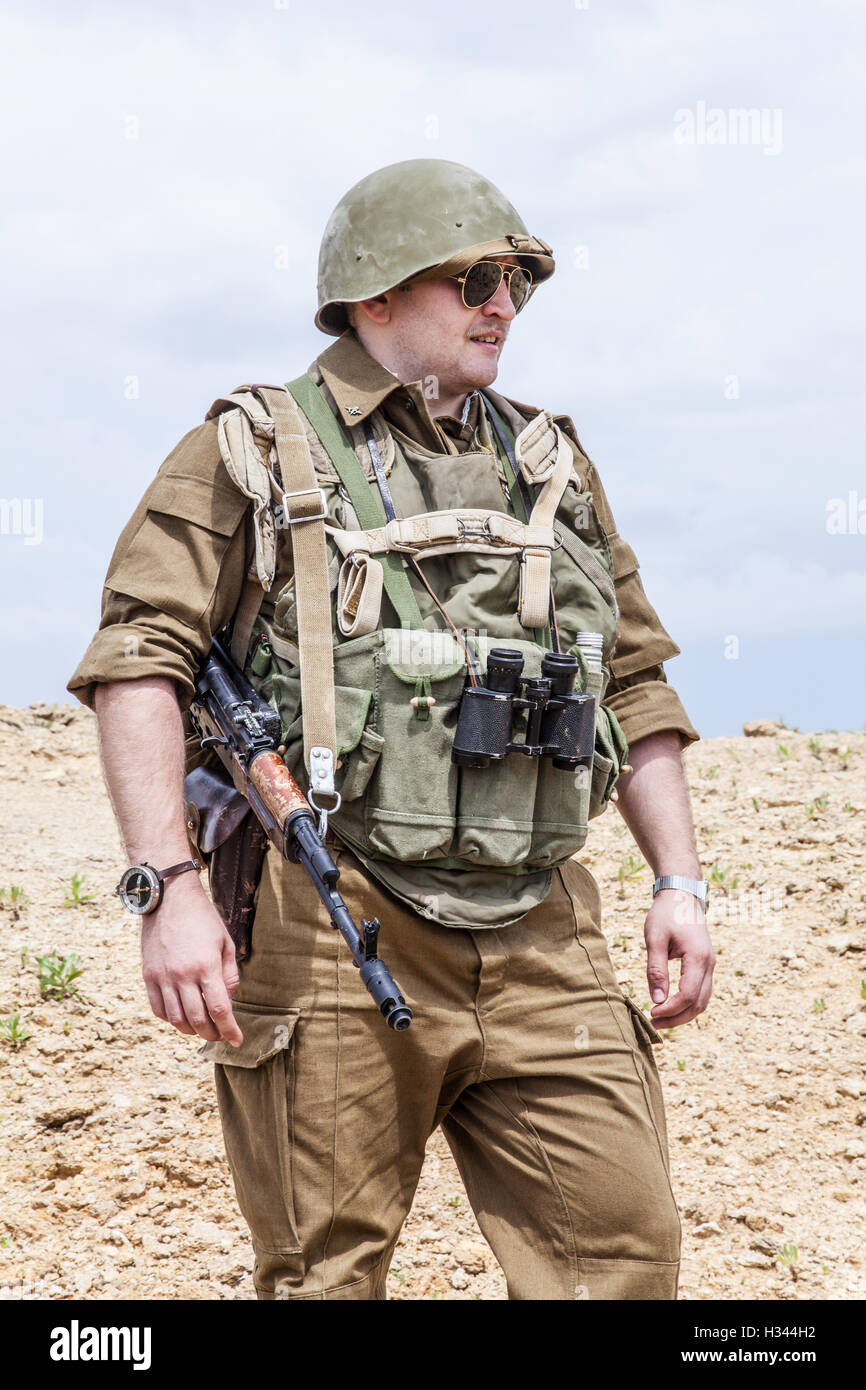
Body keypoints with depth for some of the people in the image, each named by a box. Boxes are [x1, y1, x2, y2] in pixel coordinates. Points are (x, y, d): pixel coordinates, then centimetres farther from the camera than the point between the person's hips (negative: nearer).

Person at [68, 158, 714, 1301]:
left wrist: (680, 880, 11)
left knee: (625, 1252, 1)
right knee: (327, 1275, 3)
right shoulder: (251, 457, 2)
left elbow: (634, 684, 21)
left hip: (541, 944, 5)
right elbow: (139, 662, -7)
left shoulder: (554, 465, 17)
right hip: (336, 939, -4)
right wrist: (171, 888, -17)